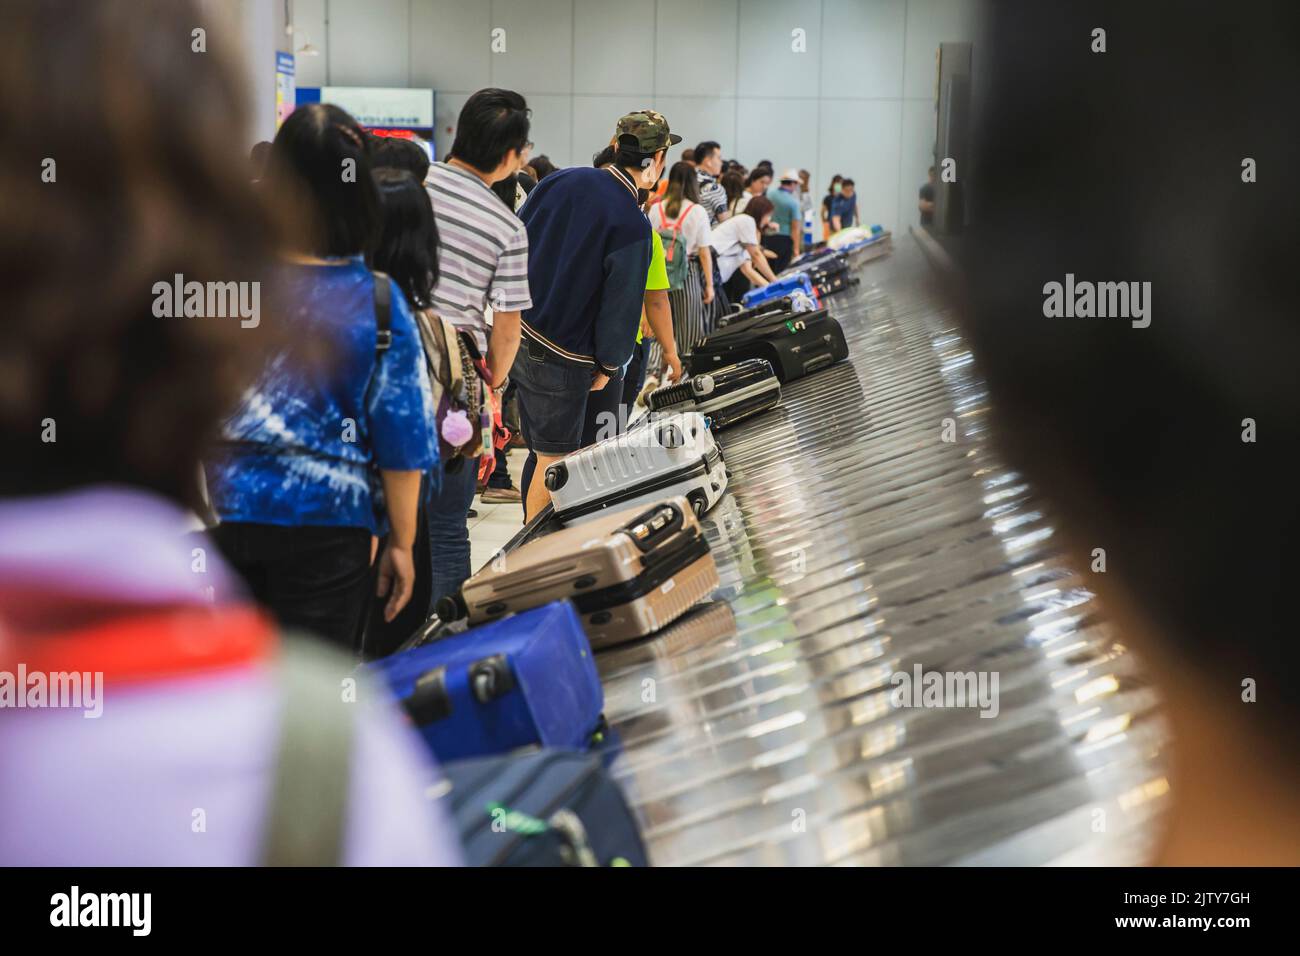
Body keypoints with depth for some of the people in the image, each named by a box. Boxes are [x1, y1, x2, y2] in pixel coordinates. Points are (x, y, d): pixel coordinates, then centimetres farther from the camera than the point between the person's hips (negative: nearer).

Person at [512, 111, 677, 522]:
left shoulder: (564, 179, 0)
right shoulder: (632, 226, -18)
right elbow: (621, 307, -14)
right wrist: (609, 365, 1)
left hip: (515, 332, 7)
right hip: (561, 359, -7)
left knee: (541, 452, 20)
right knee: (553, 464, 5)